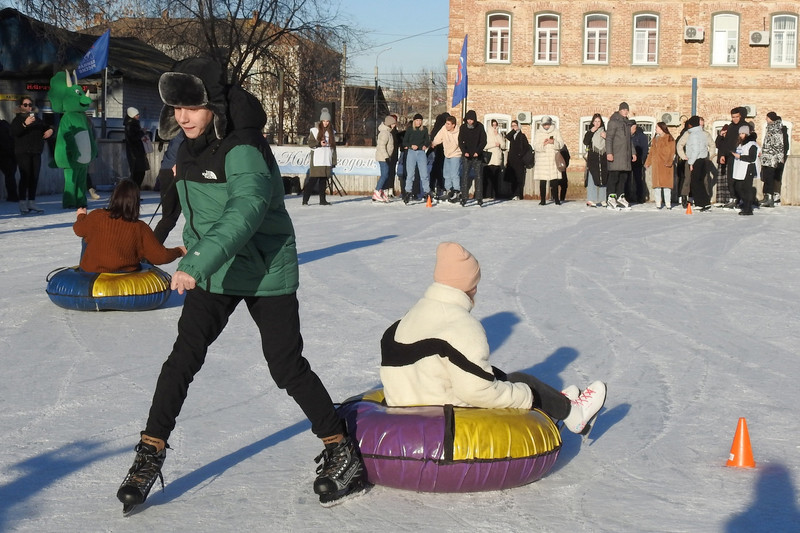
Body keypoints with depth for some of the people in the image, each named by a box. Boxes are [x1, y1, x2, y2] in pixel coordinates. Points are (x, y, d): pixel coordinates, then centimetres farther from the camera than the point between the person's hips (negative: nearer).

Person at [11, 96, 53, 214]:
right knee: (25, 177, -12)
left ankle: (32, 202, 9)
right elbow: (14, 132, -16)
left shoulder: (37, 119, 17)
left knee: (34, 177, 4)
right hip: (23, 152, -5)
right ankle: (22, 203, -12)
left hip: (36, 152, 5)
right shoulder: (18, 119, 1)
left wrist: (50, 130, 4)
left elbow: (46, 128, 28)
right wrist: (25, 124, -32)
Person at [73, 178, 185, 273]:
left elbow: (79, 229, 10)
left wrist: (81, 216, 33)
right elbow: (160, 256, -10)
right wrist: (179, 251, 9)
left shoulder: (96, 217, -13)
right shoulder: (140, 228, -16)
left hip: (90, 271, 1)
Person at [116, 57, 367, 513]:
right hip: (213, 272, 6)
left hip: (266, 273, -6)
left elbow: (246, 210, -41)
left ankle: (342, 452, 15)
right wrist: (194, 257, 19)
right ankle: (150, 457, 8)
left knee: (287, 368, -2)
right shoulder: (189, 147, 3)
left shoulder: (243, 149, -24)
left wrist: (198, 263, -48)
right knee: (183, 359, -2)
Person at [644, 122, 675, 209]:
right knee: (657, 182, 1)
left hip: (665, 164, -5)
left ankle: (668, 203, -4)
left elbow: (671, 151, -5)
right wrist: (648, 163, 18)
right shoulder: (655, 139, 19)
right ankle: (658, 202, 4)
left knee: (666, 182, -6)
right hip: (656, 164, 5)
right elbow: (651, 152, 22)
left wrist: (669, 161, -17)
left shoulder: (669, 138, 1)